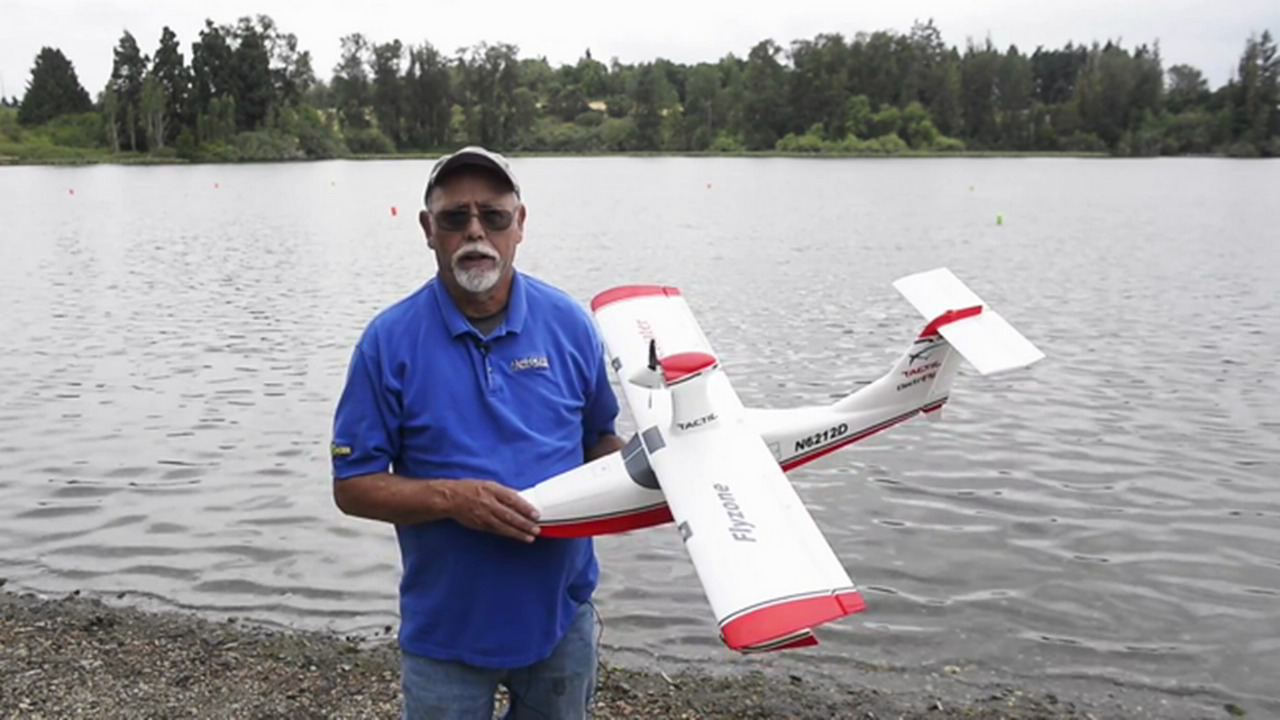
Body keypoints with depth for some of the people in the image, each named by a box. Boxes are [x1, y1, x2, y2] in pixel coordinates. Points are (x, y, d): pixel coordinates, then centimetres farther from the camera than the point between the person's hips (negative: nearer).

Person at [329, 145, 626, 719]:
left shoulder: (569, 324, -5)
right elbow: (352, 486, -8)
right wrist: (449, 497, -24)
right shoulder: (389, 341, -11)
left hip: (561, 616, 2)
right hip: (445, 628, -2)